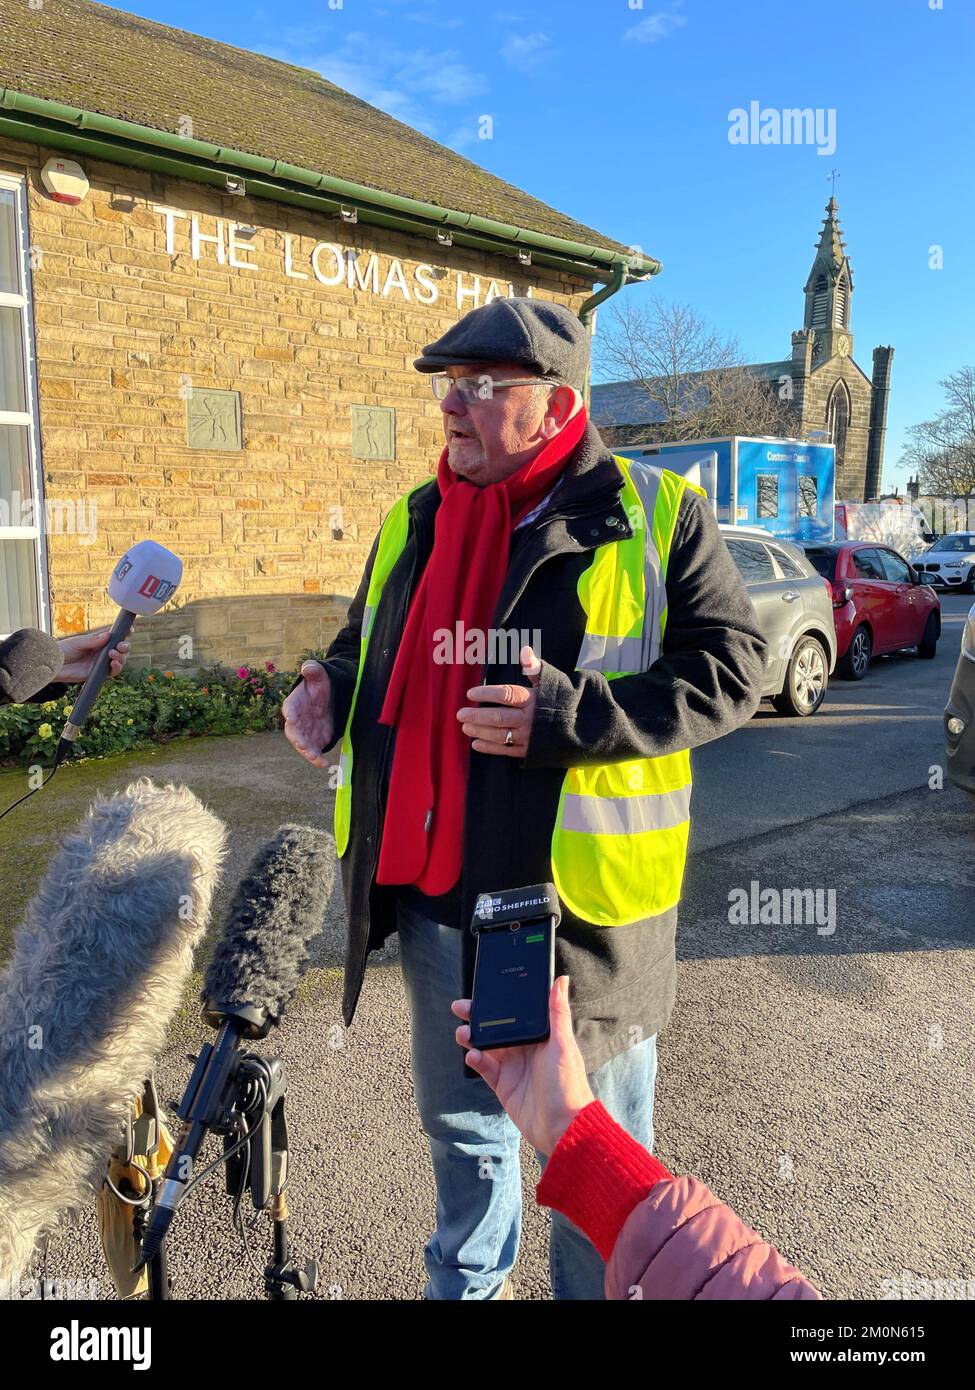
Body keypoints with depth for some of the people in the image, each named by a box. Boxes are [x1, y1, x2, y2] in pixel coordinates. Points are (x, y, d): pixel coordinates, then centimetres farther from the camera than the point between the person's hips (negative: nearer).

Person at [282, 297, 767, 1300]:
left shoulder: (657, 516, -8)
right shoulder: (413, 523, 9)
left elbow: (730, 668, -12)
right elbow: (371, 657, 20)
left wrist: (575, 717, -24)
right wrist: (331, 694, -3)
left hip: (580, 906, -5)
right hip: (434, 899, 6)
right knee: (457, 1117, 26)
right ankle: (466, 1281, 53)